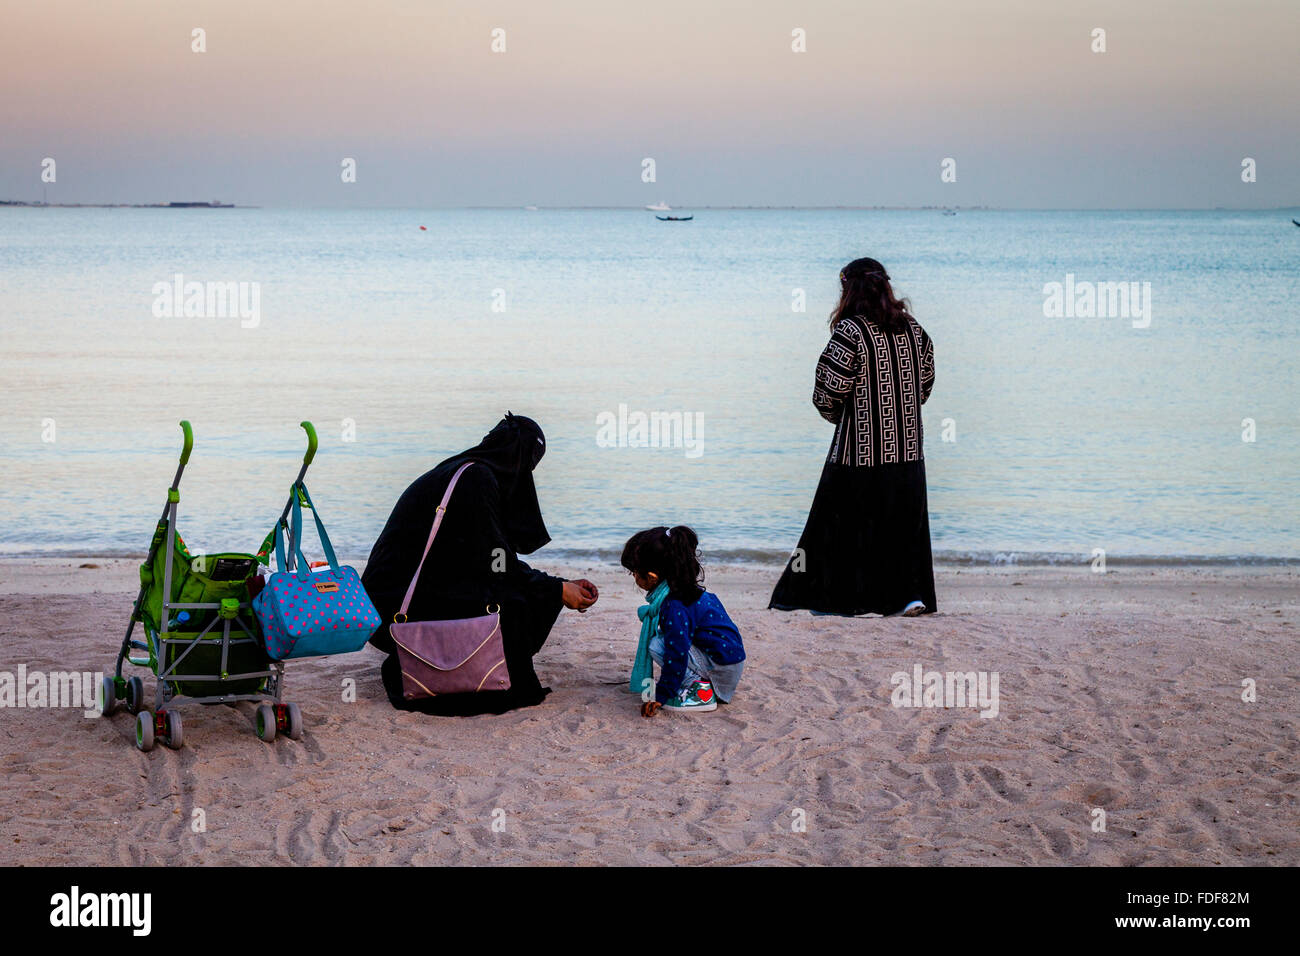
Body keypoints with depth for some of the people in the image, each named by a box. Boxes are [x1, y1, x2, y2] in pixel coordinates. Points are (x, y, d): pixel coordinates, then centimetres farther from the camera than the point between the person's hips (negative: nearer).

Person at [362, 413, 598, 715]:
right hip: (399, 606, -10)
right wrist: (557, 590, -5)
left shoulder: (470, 473, 16)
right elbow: (495, 564, -15)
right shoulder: (475, 478, -14)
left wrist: (561, 585, 16)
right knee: (511, 606, -17)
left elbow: (493, 560, 18)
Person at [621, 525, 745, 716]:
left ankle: (700, 691, -13)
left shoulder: (675, 607, -23)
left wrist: (660, 697, -19)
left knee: (656, 645, -14)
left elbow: (676, 656, -24)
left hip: (723, 663, -10)